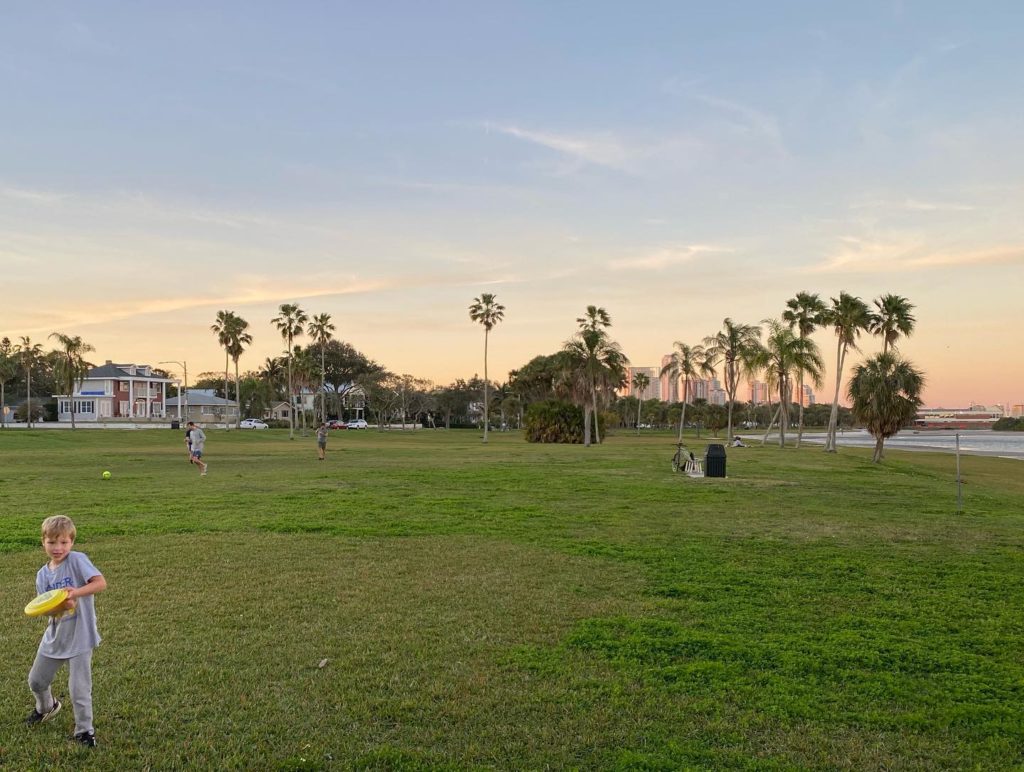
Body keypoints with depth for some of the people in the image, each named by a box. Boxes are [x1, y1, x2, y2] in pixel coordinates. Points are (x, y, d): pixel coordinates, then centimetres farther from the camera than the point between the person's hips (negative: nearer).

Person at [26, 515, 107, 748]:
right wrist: (62, 606, -28)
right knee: (36, 681, 22)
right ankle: (46, 707, 53)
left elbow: (101, 583, -26)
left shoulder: (77, 560, -14)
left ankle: (84, 730, 16)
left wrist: (74, 593, -38)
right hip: (54, 635, 6)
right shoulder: (43, 574, 2)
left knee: (79, 689, -3)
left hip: (80, 636, -6)